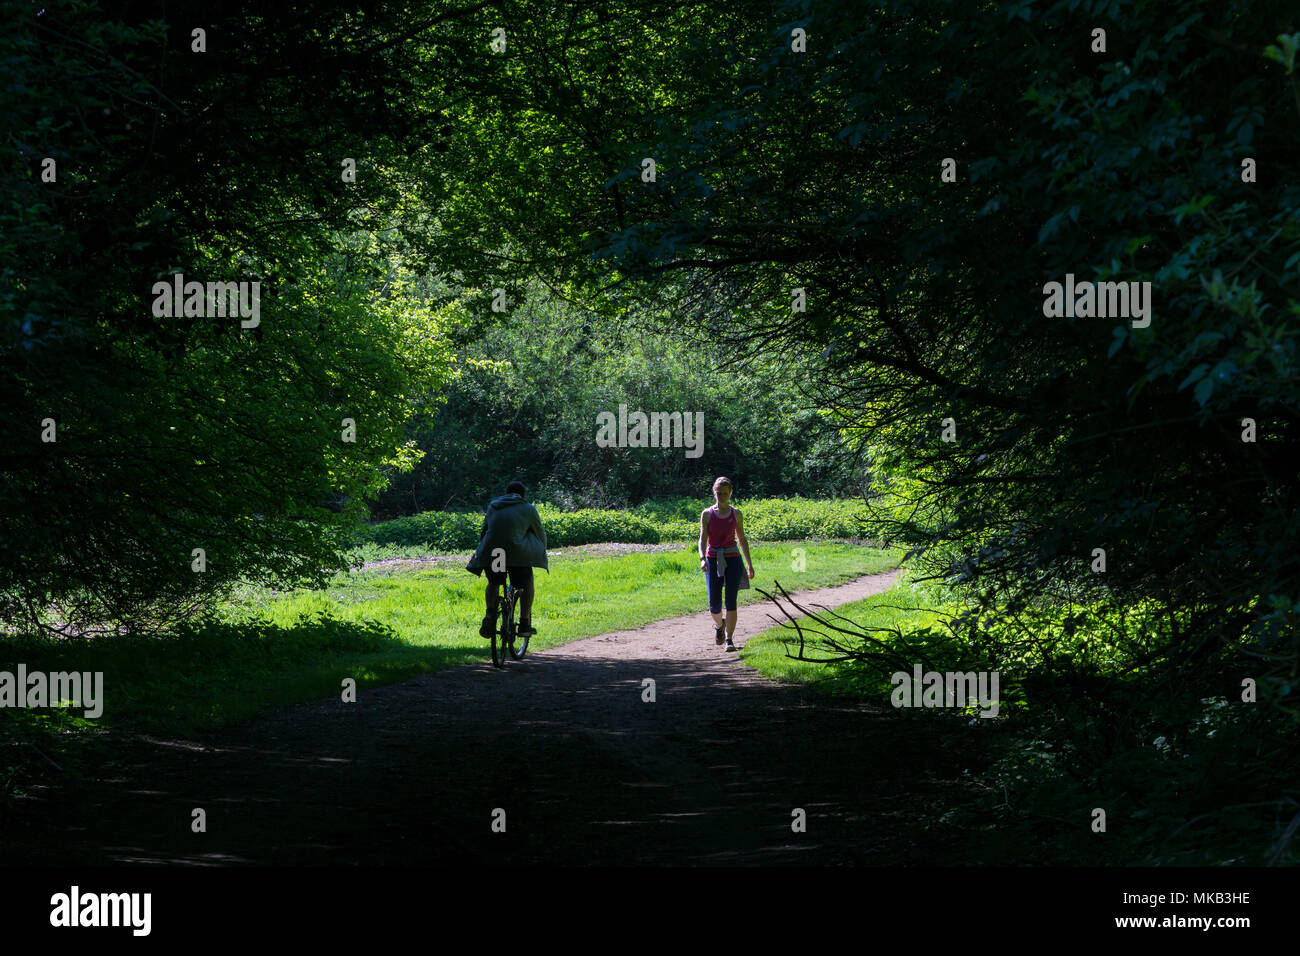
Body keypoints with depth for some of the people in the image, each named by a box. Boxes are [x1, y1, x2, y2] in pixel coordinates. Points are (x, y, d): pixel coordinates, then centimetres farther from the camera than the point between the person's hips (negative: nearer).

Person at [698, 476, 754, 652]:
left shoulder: (736, 514, 4)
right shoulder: (707, 514, 2)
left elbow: (742, 540, 11)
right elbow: (703, 539, -3)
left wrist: (750, 564, 10)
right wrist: (702, 559, -21)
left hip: (732, 560, 0)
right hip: (713, 560, 0)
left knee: (731, 600, -13)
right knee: (714, 604, -2)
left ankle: (729, 641, -11)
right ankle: (718, 626, 32)